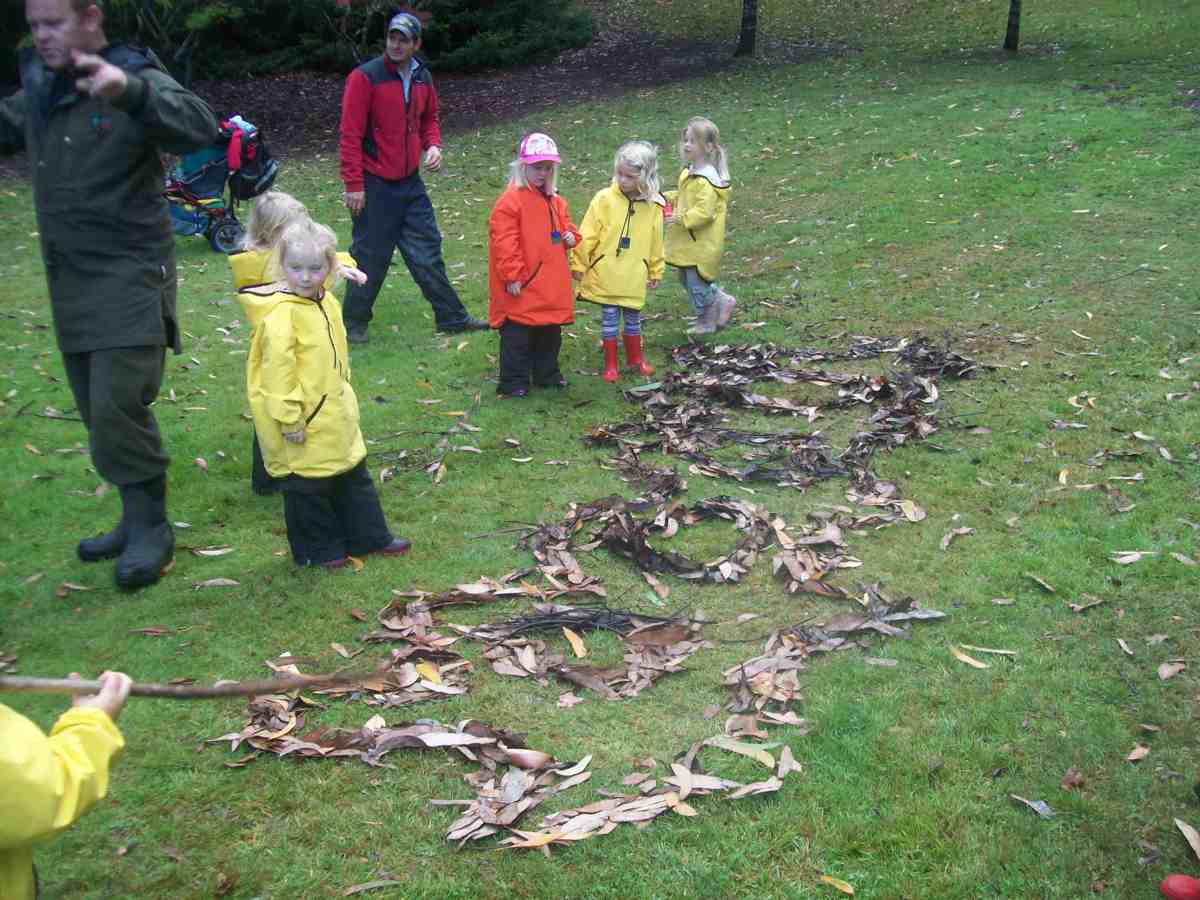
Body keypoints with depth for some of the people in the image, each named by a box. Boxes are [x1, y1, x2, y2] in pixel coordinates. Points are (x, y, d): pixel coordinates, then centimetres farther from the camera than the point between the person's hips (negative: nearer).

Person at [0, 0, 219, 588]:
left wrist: (129, 91, -44)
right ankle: (138, 520, 26)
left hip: (129, 278, -7)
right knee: (99, 413, 13)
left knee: (118, 408, -12)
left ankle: (151, 528, 5)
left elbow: (200, 129, -27)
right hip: (69, 282, 7)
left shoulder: (135, 82, -11)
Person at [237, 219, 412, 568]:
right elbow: (277, 369, -24)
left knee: (354, 477, 19)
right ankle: (318, 549, 21)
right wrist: (289, 418, -24)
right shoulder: (281, 314, -22)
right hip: (304, 425, -9)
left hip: (336, 415, 9)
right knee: (308, 487, 5)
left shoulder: (327, 302, 6)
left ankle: (370, 537, 33)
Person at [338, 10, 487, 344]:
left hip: (410, 182, 6)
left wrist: (433, 145, 1)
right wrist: (353, 184, -15)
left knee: (427, 251, 11)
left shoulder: (422, 78, 8)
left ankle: (451, 318, 20)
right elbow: (351, 134, -13)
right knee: (370, 257, 3)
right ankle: (355, 323, 18)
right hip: (375, 185, -6)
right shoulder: (365, 77, -12)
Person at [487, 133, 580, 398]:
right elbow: (504, 243, -17)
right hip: (522, 287, -7)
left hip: (551, 288, 7)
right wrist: (513, 276, -19)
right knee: (518, 335, 0)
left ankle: (548, 373, 31)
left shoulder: (555, 202, 11)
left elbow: (565, 227, 25)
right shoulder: (510, 201, -13)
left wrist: (570, 237, 0)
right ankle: (513, 381, 9)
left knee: (550, 333, 17)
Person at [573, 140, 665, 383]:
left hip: (634, 278, 2)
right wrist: (579, 264, -5)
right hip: (606, 274, -2)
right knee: (609, 319, 7)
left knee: (633, 319, 14)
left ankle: (635, 358, 32)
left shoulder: (654, 207, -2)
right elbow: (588, 235, -6)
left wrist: (656, 272, 15)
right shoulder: (605, 199, -9)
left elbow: (656, 244, 8)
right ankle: (610, 364, 18)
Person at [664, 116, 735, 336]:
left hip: (701, 244, -10)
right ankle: (722, 301, 32)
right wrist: (667, 198, 10)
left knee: (696, 282, 2)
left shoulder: (706, 180, -24)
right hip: (689, 243, 10)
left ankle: (706, 322, 21)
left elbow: (704, 211, -30)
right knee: (686, 278, 20)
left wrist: (681, 219, -32)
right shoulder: (690, 171, 9)